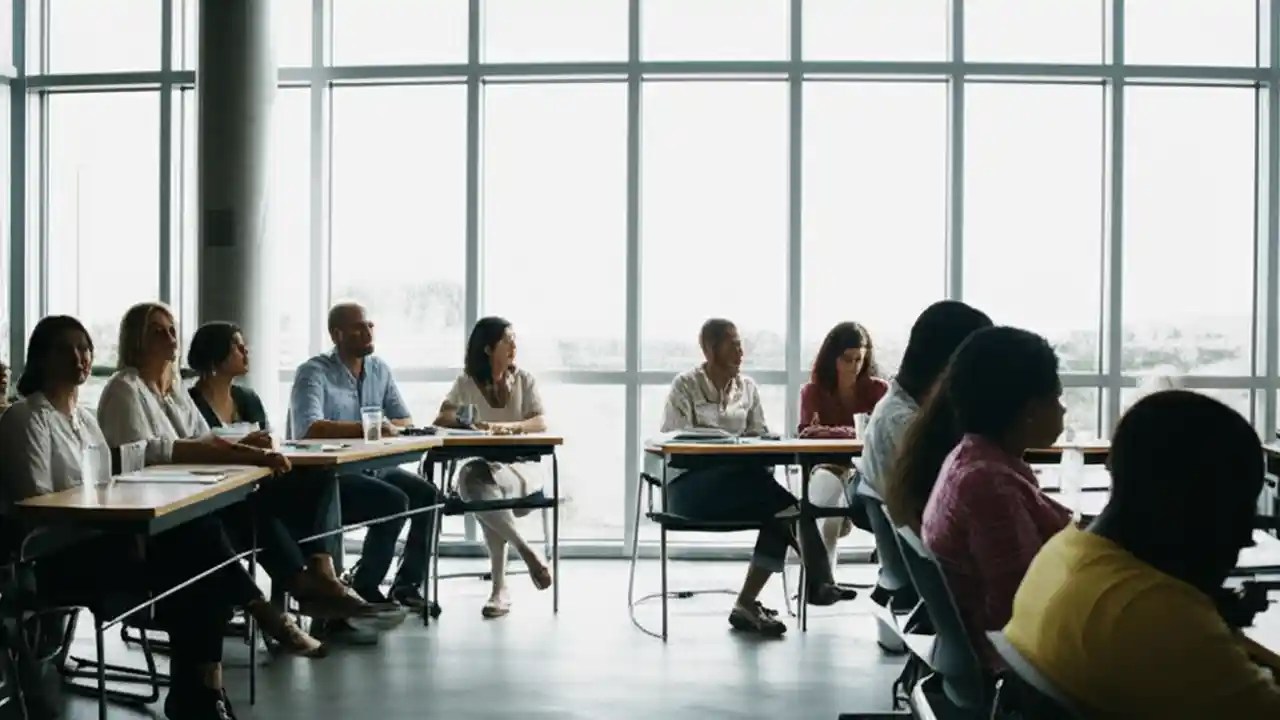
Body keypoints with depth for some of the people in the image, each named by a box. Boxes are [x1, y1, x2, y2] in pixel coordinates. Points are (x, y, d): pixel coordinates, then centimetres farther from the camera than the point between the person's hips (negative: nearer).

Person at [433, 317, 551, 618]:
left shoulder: (523, 378, 7)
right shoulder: (467, 382, 8)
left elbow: (541, 423, -5)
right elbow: (441, 419, -4)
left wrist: (508, 426, -25)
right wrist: (475, 425, -23)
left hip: (521, 467, -1)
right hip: (479, 467, 1)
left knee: (482, 483, -35)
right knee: (470, 478, -37)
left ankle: (500, 588, -29)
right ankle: (526, 552, -28)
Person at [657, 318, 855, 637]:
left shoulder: (747, 387, 14)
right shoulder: (686, 386, 0)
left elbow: (760, 436, 11)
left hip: (740, 484, 5)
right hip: (690, 485, -5)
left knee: (779, 515, -28)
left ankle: (746, 605, -23)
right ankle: (816, 582, -25)